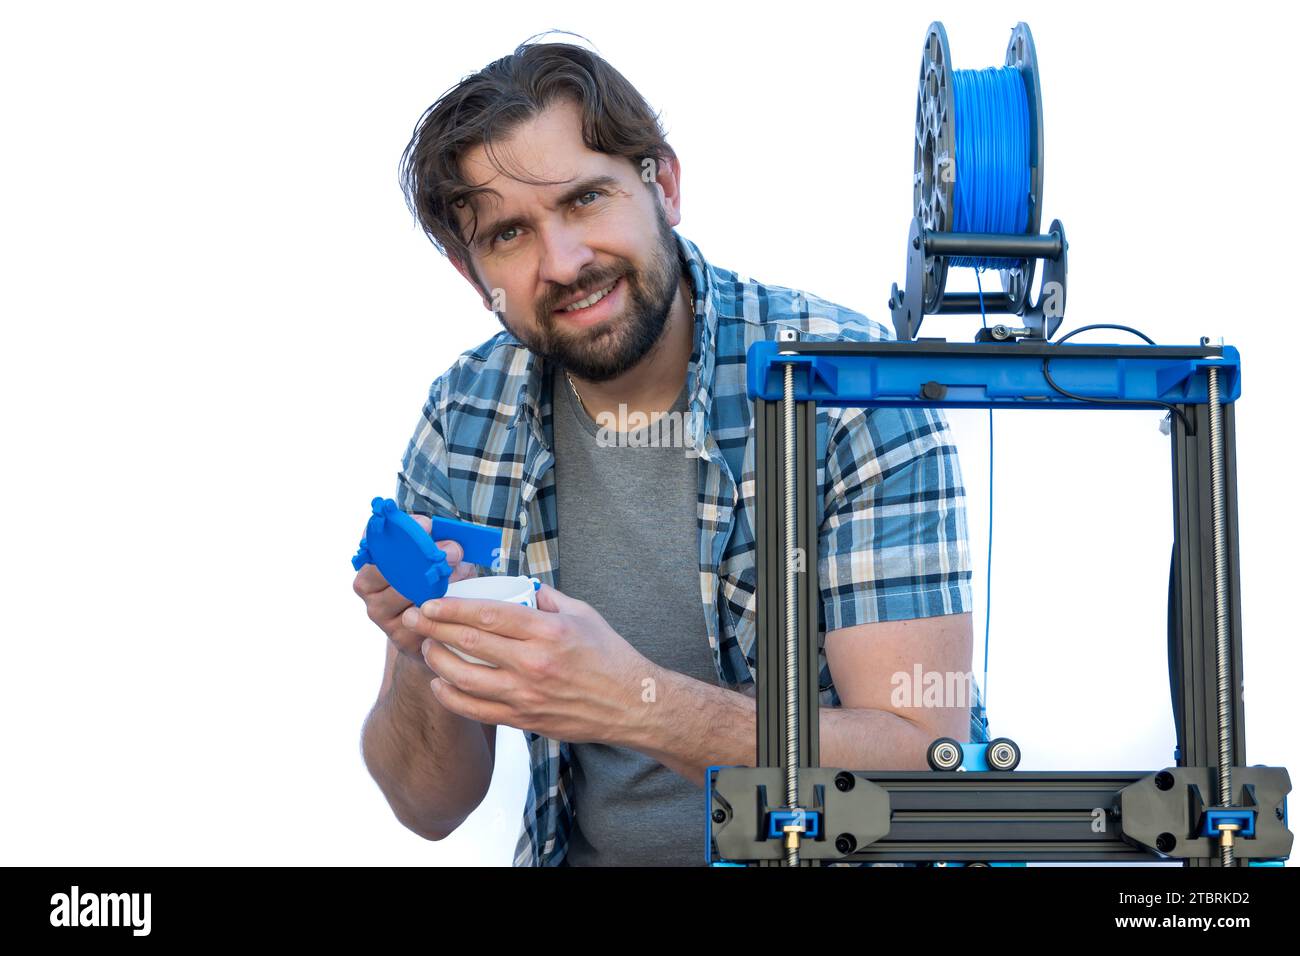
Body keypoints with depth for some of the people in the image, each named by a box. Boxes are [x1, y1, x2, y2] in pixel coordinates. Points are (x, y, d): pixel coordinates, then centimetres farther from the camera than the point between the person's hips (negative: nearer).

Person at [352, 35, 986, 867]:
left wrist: (635, 700, -30)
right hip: (588, 852, 3)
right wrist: (424, 664, -17)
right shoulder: (464, 421, -1)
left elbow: (924, 770, -20)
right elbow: (433, 807, 3)